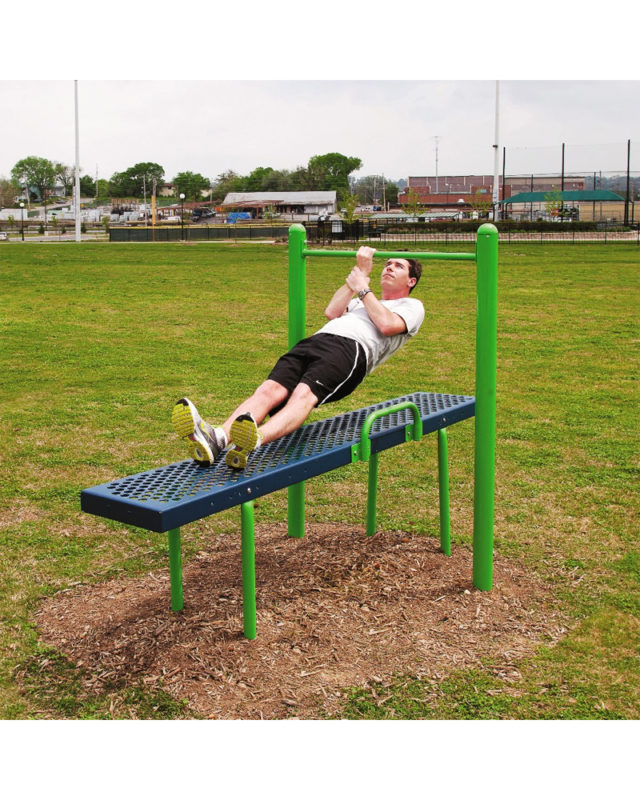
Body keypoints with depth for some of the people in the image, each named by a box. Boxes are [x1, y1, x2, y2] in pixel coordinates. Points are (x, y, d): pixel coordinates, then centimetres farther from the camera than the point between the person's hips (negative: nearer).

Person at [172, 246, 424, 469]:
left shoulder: (412, 306, 26)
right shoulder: (362, 302, 44)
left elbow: (387, 325, 2)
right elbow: (332, 312, 22)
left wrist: (362, 288, 14)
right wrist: (360, 271, 27)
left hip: (352, 349, -5)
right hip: (316, 340, 6)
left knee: (303, 394, -36)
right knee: (269, 390, -26)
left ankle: (254, 441, -63)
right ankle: (217, 438, -50)